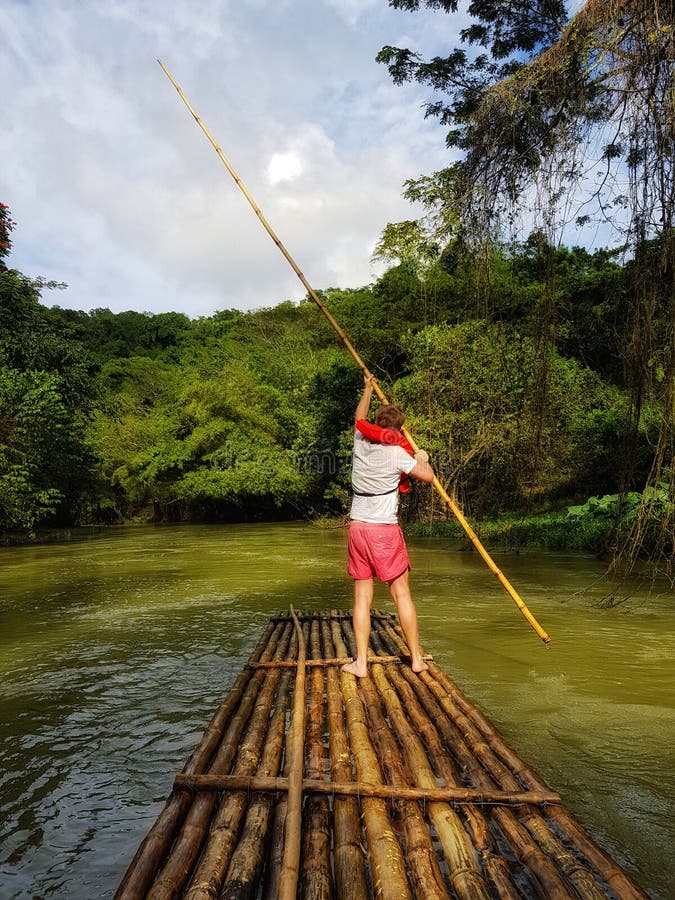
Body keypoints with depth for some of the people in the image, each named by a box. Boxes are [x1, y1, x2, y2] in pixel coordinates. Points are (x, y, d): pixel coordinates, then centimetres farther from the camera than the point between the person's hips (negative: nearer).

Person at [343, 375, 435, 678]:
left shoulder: (360, 443, 4)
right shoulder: (396, 453, -9)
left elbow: (359, 417, 25)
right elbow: (428, 476, -1)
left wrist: (367, 389, 41)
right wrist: (423, 458, 21)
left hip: (357, 528, 4)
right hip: (385, 530, -4)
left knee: (362, 597, 8)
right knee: (402, 595, 5)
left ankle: (360, 663, 9)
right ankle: (416, 659, 15)